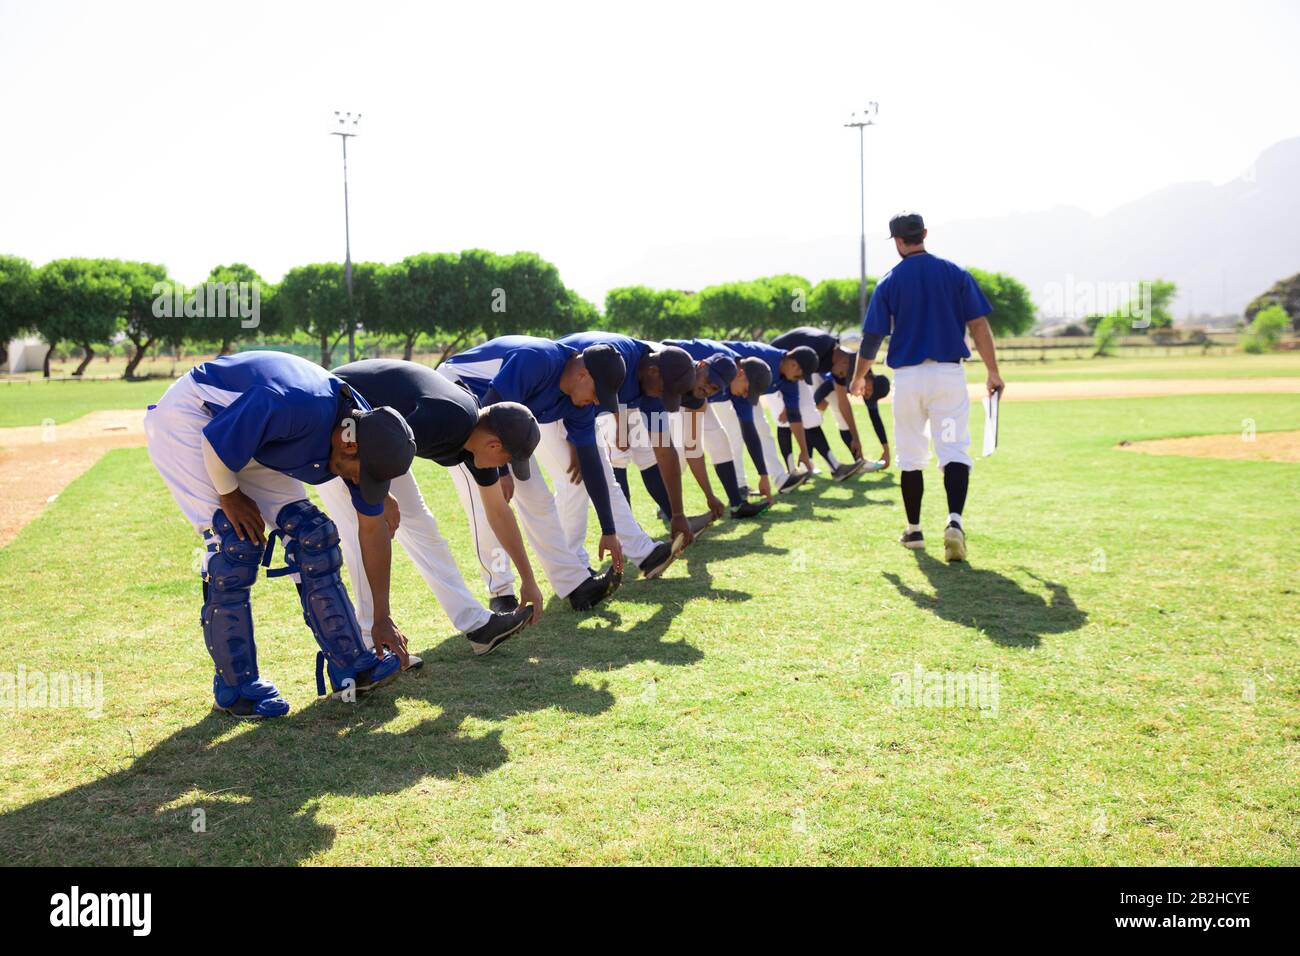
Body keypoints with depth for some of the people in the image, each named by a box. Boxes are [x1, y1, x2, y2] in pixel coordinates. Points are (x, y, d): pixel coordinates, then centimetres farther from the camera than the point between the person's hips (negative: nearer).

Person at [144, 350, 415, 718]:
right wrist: (230, 496, -10)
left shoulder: (364, 432, -13)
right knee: (236, 543, -17)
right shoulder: (298, 409, -40)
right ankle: (236, 687, -4)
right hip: (188, 418, -7)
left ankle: (350, 667, 6)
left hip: (247, 437, 7)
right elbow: (214, 444, -27)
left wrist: (382, 619, -1)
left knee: (309, 532, -2)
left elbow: (373, 528, -4)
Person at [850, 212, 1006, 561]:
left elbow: (872, 338, 1)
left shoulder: (889, 283, 0)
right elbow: (978, 325, -2)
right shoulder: (956, 273, 2)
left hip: (907, 378, 0)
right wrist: (992, 372, 4)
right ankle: (955, 520, -24)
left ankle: (914, 530, 19)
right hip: (949, 375, 0)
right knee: (954, 451, -2)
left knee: (910, 457, 13)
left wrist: (859, 377, 16)